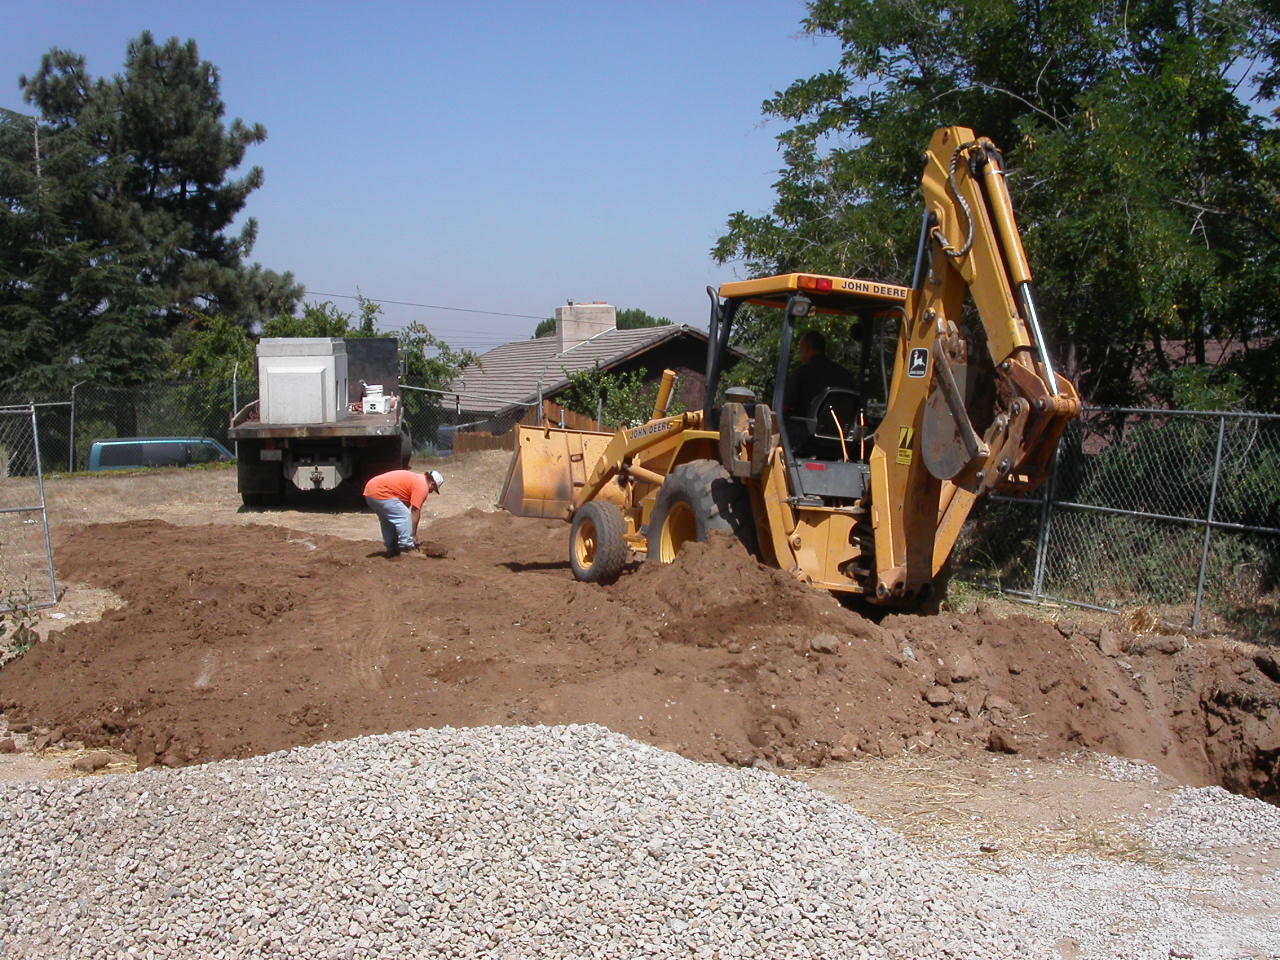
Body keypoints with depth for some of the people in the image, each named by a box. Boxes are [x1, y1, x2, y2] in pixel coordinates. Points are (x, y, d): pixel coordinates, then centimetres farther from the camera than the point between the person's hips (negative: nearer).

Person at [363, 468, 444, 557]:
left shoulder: (417, 479, 23)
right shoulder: (422, 487, -6)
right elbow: (415, 512, -8)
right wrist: (414, 535, 0)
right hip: (380, 493, -11)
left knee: (388, 520, 22)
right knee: (404, 517, -8)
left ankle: (391, 549, 25)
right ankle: (408, 549, -6)